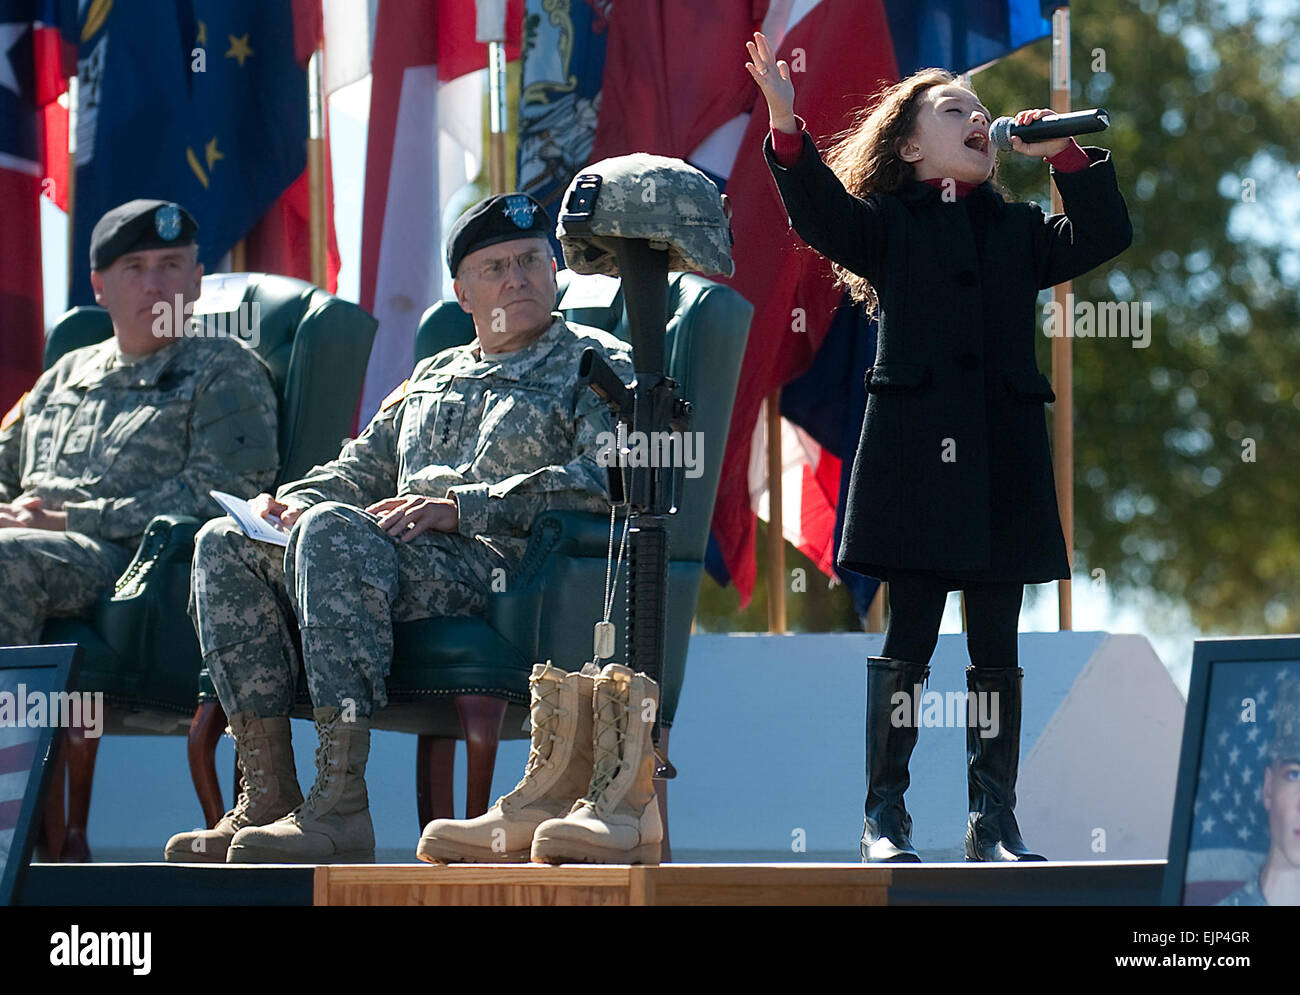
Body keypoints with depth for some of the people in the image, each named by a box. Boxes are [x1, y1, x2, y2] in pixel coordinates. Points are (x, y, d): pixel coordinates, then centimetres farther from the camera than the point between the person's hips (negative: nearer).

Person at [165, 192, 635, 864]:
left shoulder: (597, 364, 9)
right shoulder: (434, 375, 31)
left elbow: (608, 477, -9)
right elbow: (361, 469, 33)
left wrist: (460, 506, -16)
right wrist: (292, 500, 8)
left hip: (497, 565, -7)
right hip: (401, 561, 8)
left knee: (334, 531, -35)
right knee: (225, 544, -11)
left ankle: (340, 808, -43)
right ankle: (267, 796, -20)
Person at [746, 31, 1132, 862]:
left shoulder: (1017, 231, 20)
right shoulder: (889, 225, 9)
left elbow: (1104, 235, 11)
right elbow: (820, 211, -9)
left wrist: (1066, 153, 1)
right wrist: (786, 125, -23)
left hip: (1002, 460, 3)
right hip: (915, 448, -3)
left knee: (997, 645, 3)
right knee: (909, 637, -4)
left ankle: (995, 821, 6)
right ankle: (886, 817, 2)